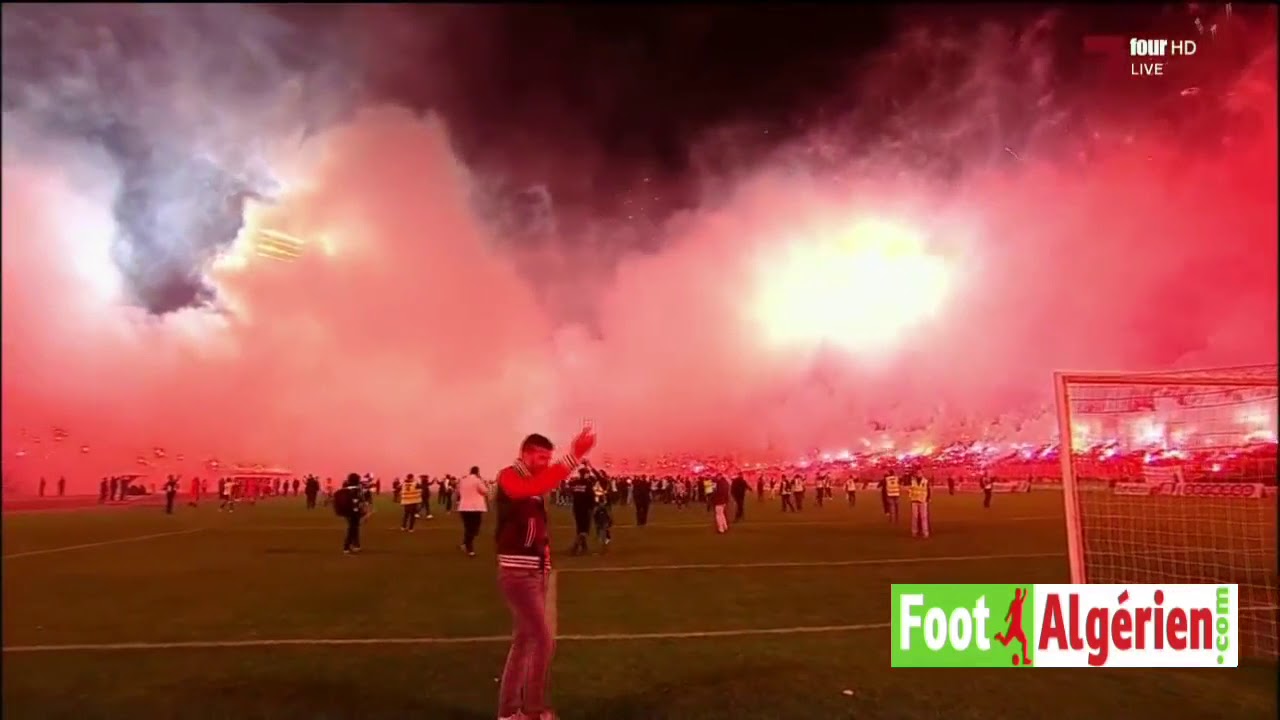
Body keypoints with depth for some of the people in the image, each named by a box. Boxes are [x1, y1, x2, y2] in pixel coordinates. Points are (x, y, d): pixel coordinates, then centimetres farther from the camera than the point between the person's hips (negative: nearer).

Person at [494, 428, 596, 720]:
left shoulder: (532, 481, 14)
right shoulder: (508, 476, -13)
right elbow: (536, 487, -36)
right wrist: (572, 457, -43)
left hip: (535, 572, 9)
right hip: (518, 573, -9)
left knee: (524, 641, 15)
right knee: (543, 641, -8)